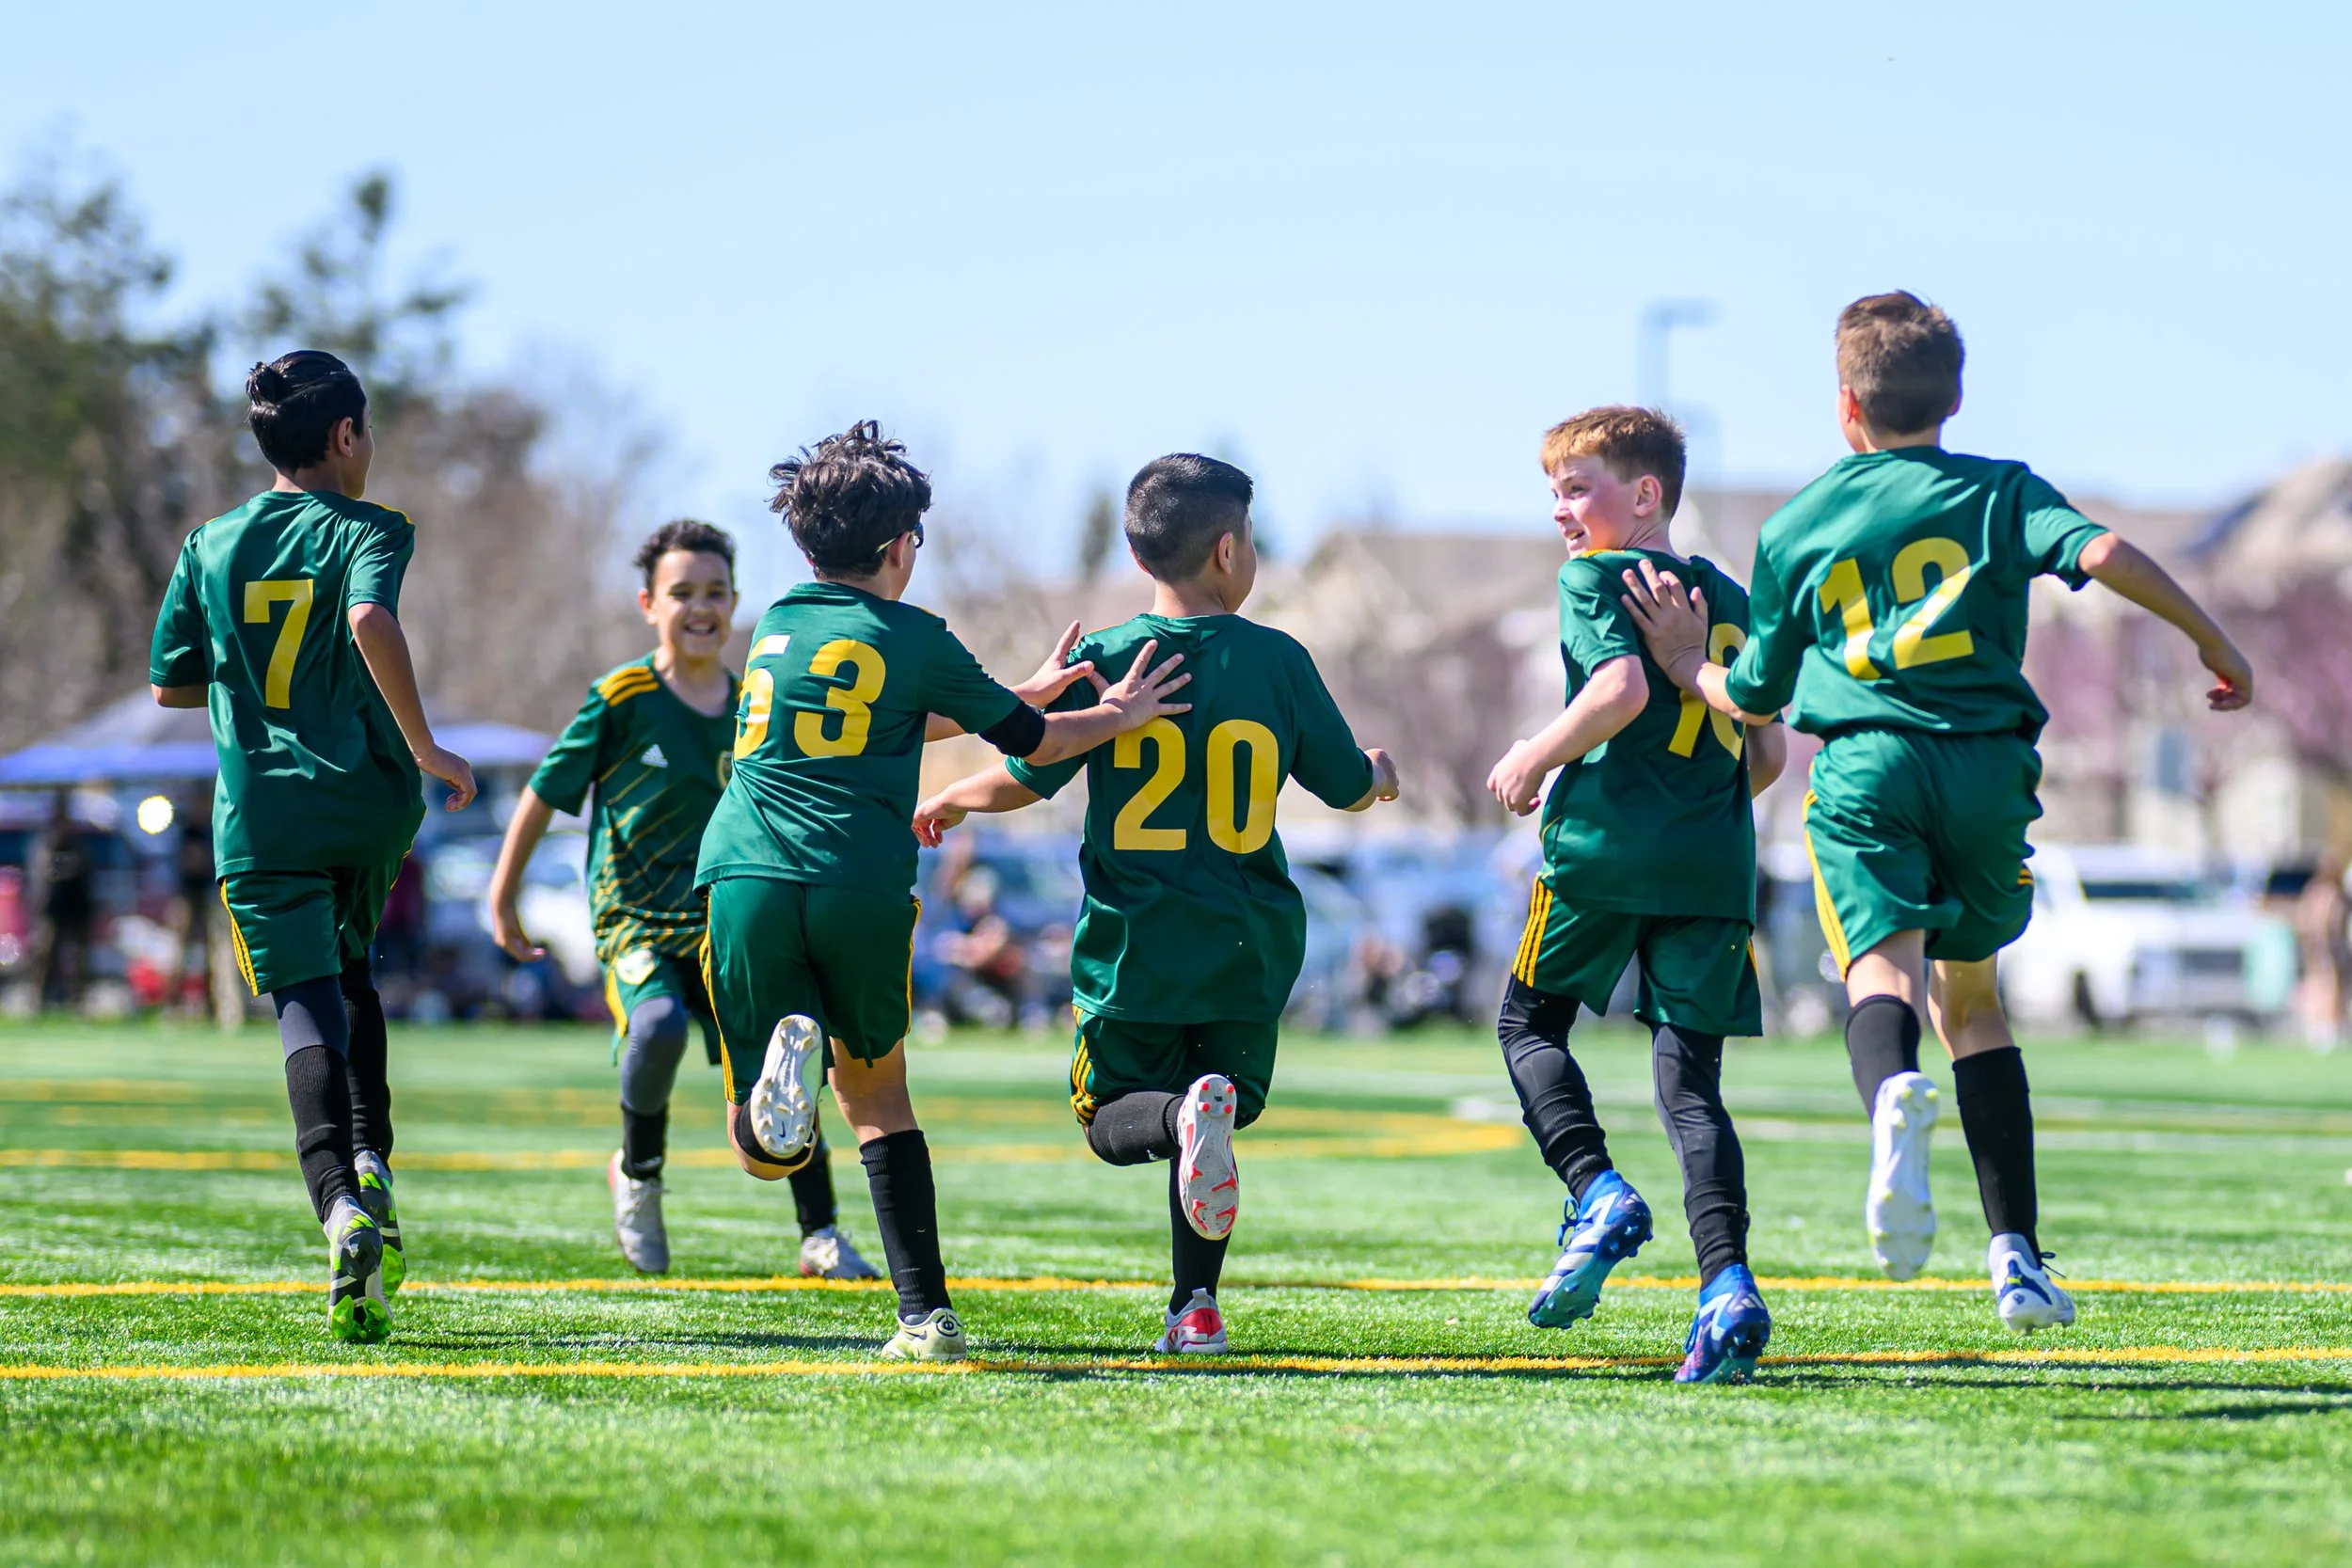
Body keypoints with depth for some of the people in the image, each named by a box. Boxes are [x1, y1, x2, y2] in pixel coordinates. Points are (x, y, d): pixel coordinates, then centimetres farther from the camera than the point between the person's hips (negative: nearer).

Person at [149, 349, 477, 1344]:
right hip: (370, 797, 0)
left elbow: (170, 684, 13)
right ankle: (371, 1163, 11)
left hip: (260, 812, 0)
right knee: (350, 972, 25)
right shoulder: (366, 531, -1)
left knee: (307, 1005, -7)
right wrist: (424, 747, -17)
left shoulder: (211, 545, 9)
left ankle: (342, 1203, -27)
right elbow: (371, 621, -23)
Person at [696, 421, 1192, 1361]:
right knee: (876, 1094, 20)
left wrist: (1023, 691, 41)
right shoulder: (913, 638, 9)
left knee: (763, 1153, 3)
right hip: (863, 888, -2)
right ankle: (926, 1312, 10)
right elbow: (1029, 742, 18)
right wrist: (1116, 719, 36)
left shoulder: (773, 629, 22)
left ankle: (788, 1055, -31)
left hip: (746, 877, 2)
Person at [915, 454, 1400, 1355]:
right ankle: (1196, 1307, 3)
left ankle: (1188, 1116, -24)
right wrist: (1381, 774, 34)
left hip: (1134, 944, -1)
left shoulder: (1104, 659, -5)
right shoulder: (1279, 661, -1)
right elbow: (1348, 789, 9)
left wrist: (948, 801, 18)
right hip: (1248, 946, 1)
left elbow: (1023, 780, -3)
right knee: (1218, 1094, 19)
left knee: (1111, 1120, 12)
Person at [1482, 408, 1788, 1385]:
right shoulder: (1729, 598, 19)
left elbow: (1623, 688, -18)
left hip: (1605, 848, -5)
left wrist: (1537, 758, -6)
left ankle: (1596, 1189, -10)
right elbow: (1769, 752, 17)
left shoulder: (1595, 578, 0)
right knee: (1690, 1075, 3)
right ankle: (1727, 1285, -13)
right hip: (1716, 867, 5)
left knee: (1528, 1022, 14)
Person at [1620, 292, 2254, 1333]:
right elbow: (2104, 555, -7)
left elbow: (1755, 701, 21)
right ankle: (2017, 1255, 11)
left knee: (1883, 967, -16)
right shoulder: (2000, 492, 13)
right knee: (1971, 993, 17)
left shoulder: (1794, 527, 16)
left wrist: (1686, 665, 40)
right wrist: (2214, 642, 3)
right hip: (1990, 766, 2)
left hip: (1867, 770, -2)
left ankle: (1894, 1094, -56)